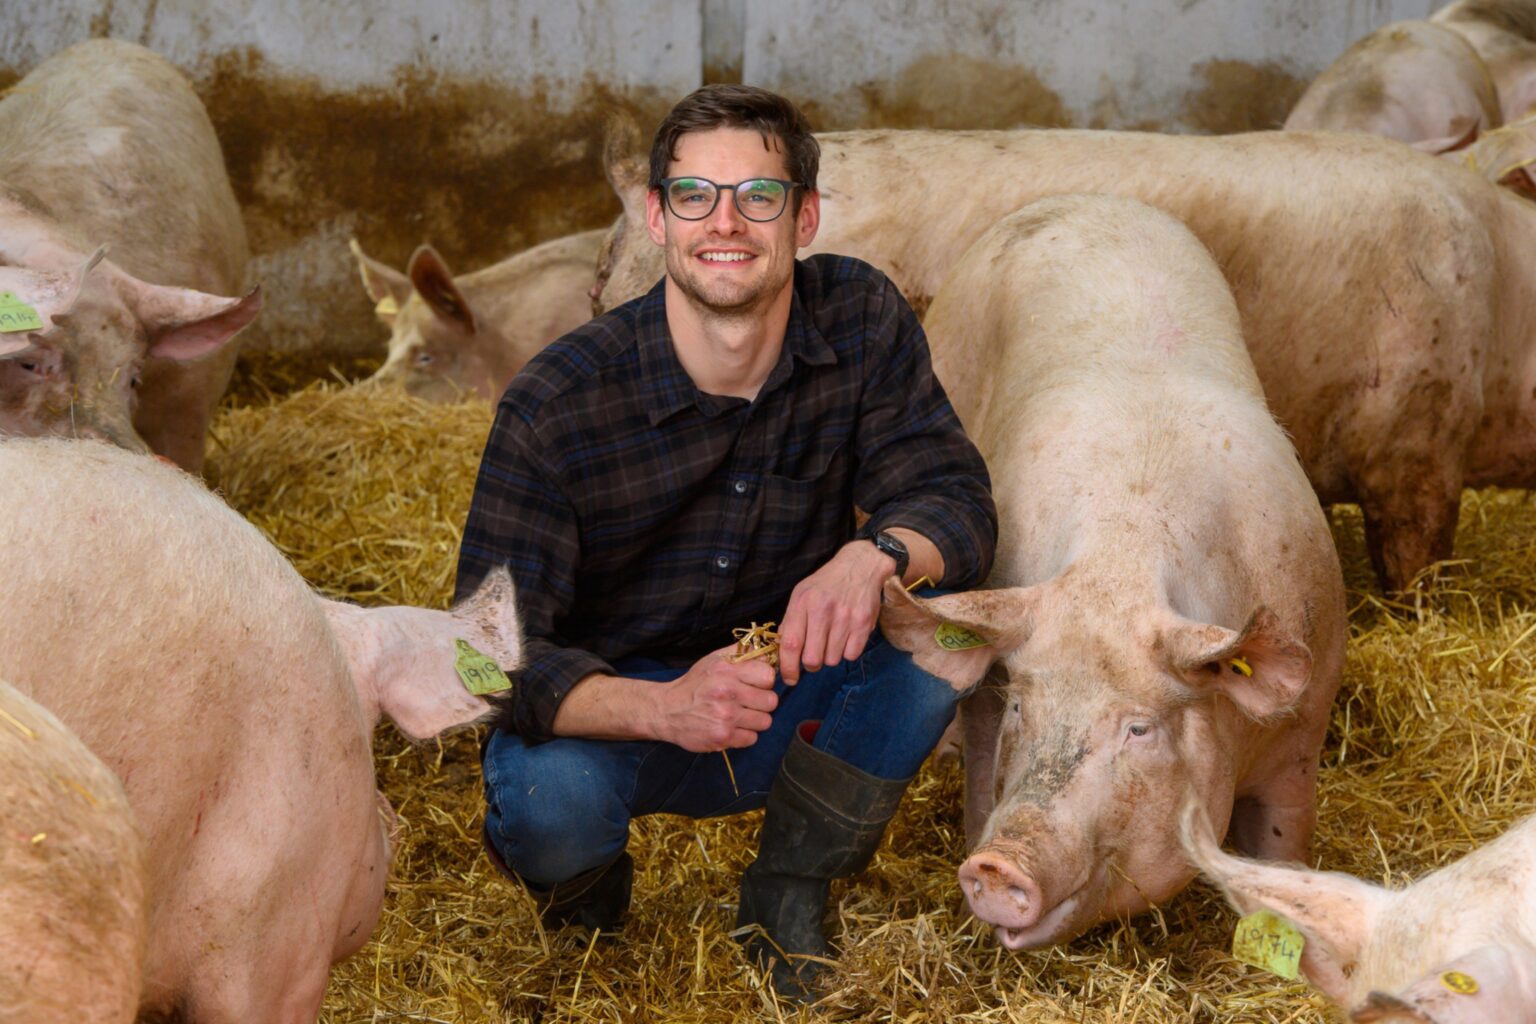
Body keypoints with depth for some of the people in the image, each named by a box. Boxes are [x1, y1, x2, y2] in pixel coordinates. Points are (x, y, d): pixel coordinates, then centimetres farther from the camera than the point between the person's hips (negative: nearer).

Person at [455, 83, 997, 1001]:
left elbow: (959, 504, -14)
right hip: (605, 710, -3)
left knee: (943, 601, -24)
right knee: (549, 797, -36)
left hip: (785, 707, 3)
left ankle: (790, 892, -4)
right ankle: (587, 902, 5)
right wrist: (663, 708, -45)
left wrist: (873, 554, -40)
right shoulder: (555, 406, -23)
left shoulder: (860, 321, -12)